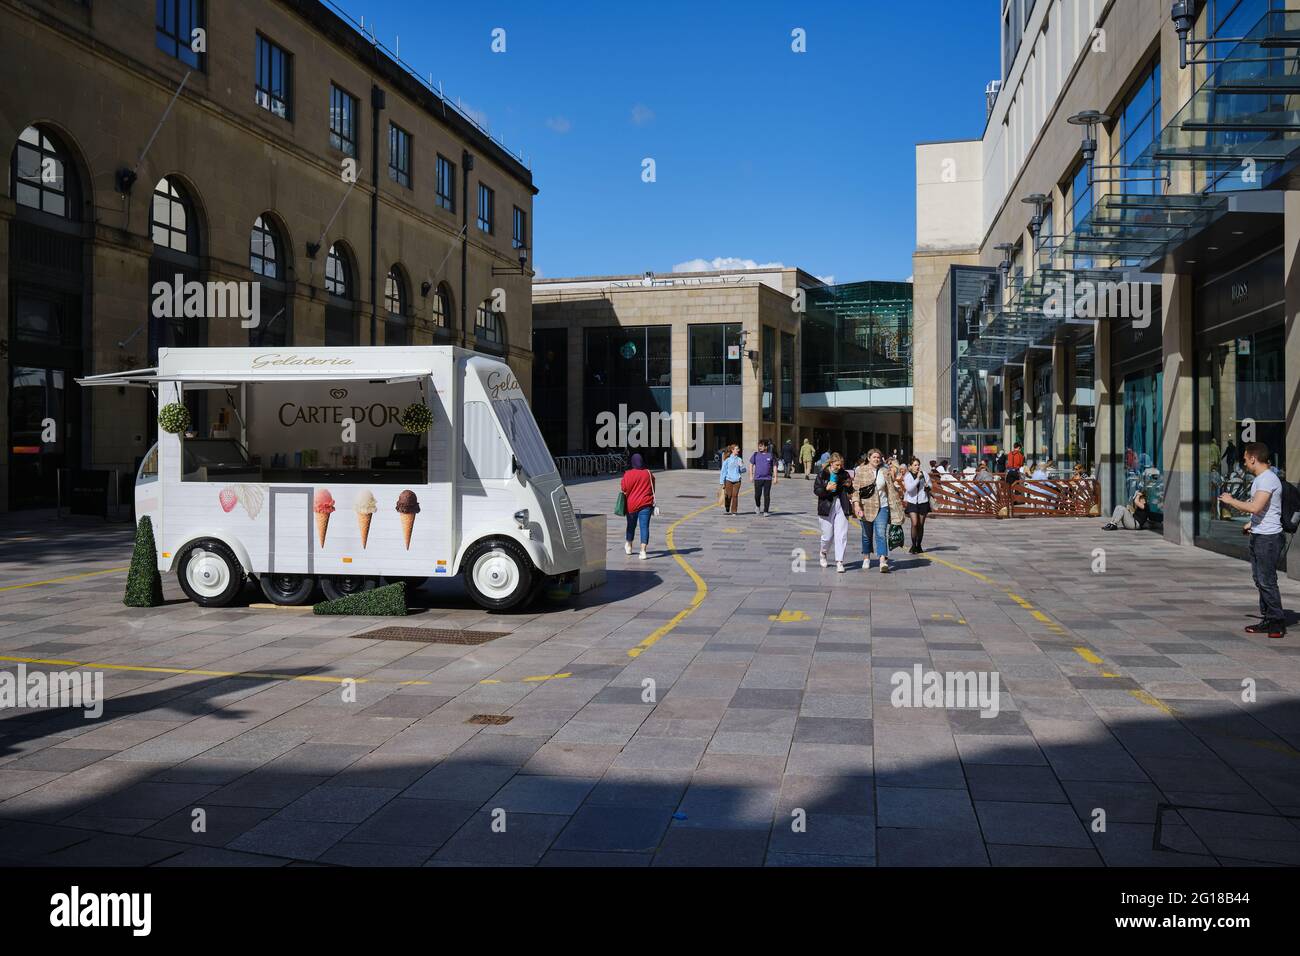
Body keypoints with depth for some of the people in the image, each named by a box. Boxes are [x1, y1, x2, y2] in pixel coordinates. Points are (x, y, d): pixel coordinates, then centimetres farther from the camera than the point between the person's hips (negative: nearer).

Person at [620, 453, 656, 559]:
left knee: (631, 525, 18)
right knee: (644, 526, -3)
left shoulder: (628, 474, -10)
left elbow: (623, 489, -6)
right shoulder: (648, 473, 0)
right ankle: (643, 551, -15)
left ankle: (628, 546, 38)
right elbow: (653, 489, 10)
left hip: (631, 504, 0)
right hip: (646, 504, 0)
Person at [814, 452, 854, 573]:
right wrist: (827, 489, -20)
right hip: (827, 507, -2)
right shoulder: (822, 474, -2)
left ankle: (839, 562, 2)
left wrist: (850, 485, -6)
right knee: (828, 535, 4)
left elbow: (851, 492, 16)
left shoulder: (844, 474, 6)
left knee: (841, 535, -4)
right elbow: (816, 490, -4)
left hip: (841, 507, 2)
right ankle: (823, 553, 35)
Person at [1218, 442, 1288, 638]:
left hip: (1268, 537, -11)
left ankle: (1278, 622, 0)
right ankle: (1267, 620, 19)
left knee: (1267, 581, -7)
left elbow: (1255, 507, -27)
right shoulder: (1260, 479, 17)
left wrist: (1231, 501, -15)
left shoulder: (1268, 479, -17)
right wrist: (1252, 524, 22)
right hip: (1258, 536, 11)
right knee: (1260, 579, 13)